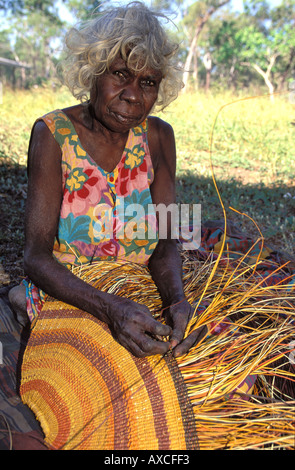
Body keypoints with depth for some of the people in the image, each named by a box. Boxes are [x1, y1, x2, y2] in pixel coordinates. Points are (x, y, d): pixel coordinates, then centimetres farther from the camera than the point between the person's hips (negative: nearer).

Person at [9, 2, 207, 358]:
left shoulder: (157, 136, -2)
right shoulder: (53, 134, -11)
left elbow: (165, 242, -5)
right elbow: (36, 256, -17)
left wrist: (176, 299, -25)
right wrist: (109, 308, -32)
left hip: (141, 298, 4)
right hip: (64, 295, -3)